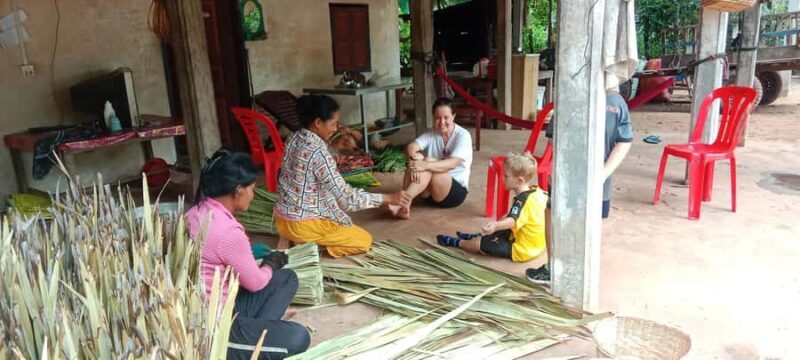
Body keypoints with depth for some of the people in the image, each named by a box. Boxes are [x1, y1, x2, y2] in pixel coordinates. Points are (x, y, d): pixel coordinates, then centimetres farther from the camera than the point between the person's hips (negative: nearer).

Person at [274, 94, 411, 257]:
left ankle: (294, 240, 13)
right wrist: (388, 198, -20)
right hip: (303, 225, -8)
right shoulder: (318, 153, -25)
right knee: (364, 241, 4)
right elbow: (345, 196, -24)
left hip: (282, 219, 8)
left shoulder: (294, 138, 0)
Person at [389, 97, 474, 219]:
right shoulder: (431, 134, 3)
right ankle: (404, 205, -34)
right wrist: (414, 158, -38)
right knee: (415, 164, -24)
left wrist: (426, 165, -43)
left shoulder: (463, 135, -12)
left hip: (456, 191, -5)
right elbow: (410, 147, -15)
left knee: (429, 161, -30)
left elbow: (452, 163, -28)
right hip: (430, 191, 5)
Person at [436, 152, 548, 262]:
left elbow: (512, 221, -46)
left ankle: (455, 242, 22)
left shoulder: (522, 200, -29)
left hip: (521, 250, -9)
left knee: (478, 244, 0)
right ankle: (476, 236, 45)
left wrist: (495, 225, -64)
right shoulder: (539, 191, -2)